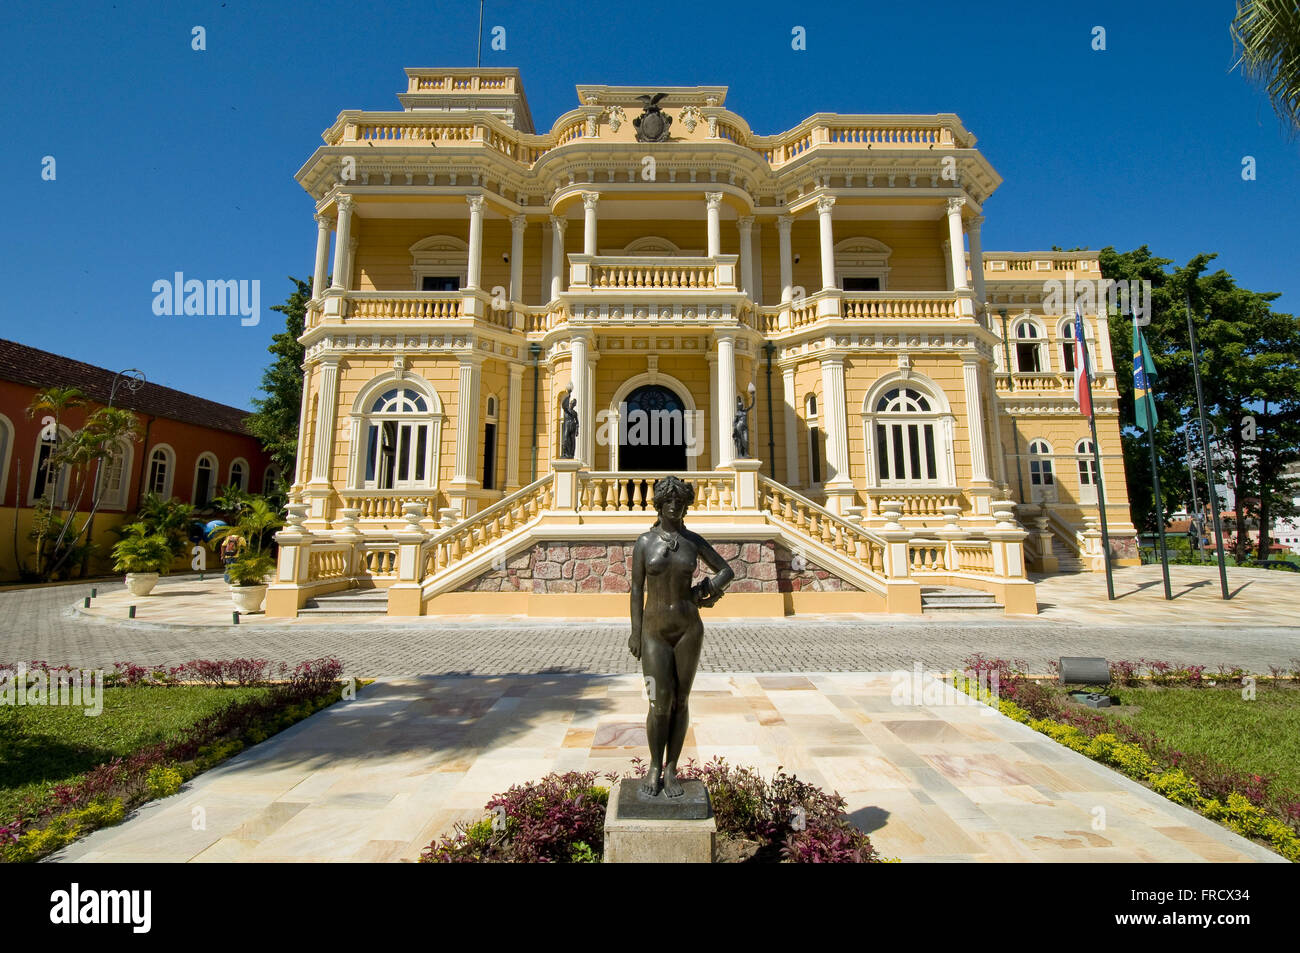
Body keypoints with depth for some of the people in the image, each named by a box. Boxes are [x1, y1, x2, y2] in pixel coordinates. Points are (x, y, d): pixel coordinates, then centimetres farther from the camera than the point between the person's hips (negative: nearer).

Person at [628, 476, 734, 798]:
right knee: (660, 704, -4)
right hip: (655, 630, -1)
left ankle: (671, 770, 24)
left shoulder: (694, 540, 1)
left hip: (689, 629, 2)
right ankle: (654, 767, 21)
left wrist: (702, 592, -4)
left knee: (680, 702, 7)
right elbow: (637, 588, -2)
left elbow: (726, 570, 10)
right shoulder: (644, 541, -2)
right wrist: (635, 632, -5)